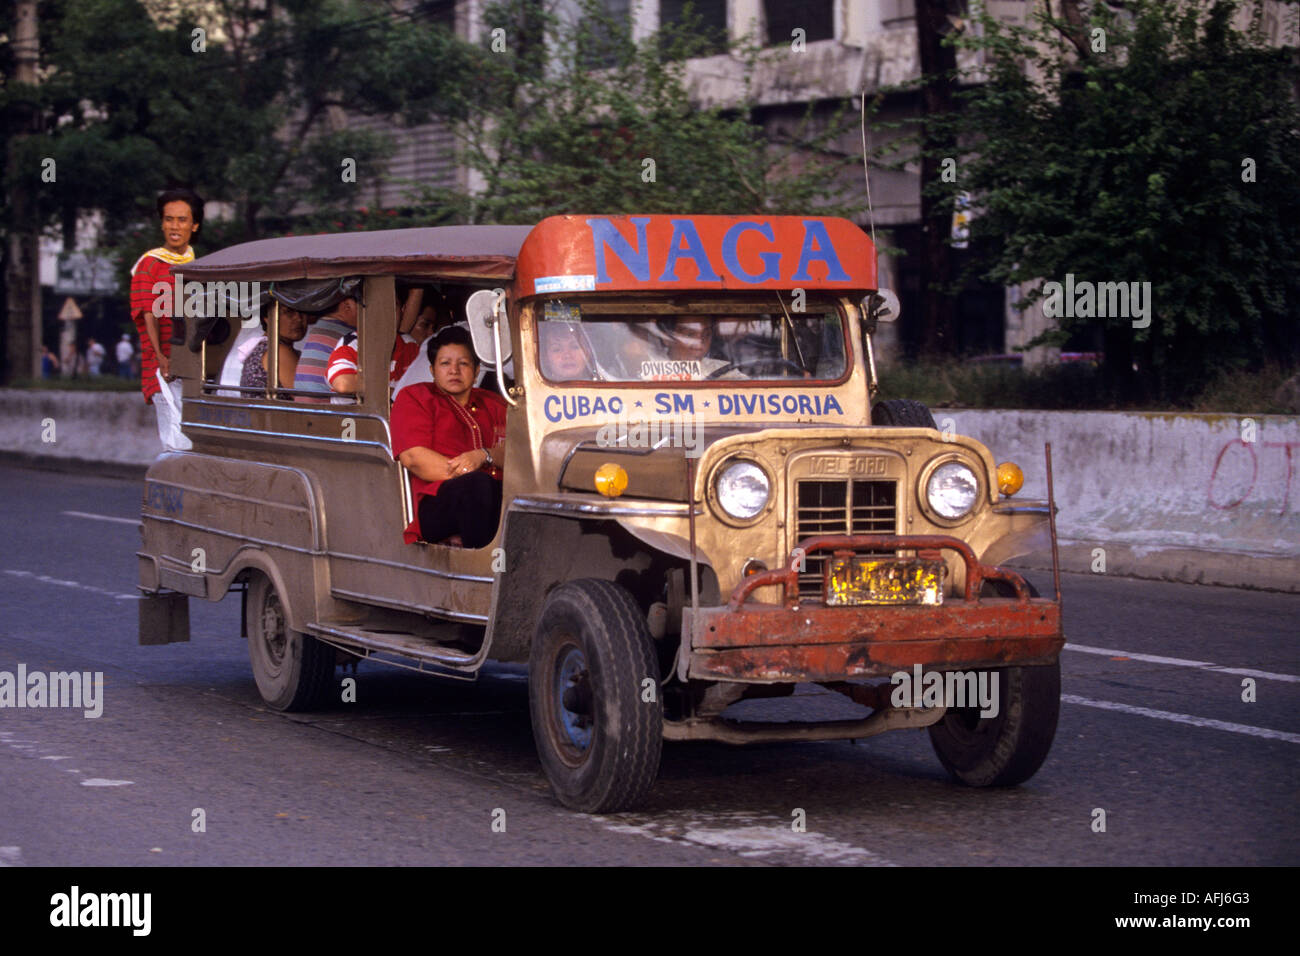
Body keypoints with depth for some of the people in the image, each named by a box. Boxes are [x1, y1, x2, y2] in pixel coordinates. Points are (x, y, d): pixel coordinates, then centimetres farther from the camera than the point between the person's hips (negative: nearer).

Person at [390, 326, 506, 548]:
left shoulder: (492, 404, 32)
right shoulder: (414, 397, 20)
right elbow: (412, 457, 2)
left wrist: (484, 456, -10)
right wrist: (467, 475, -11)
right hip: (437, 504, -4)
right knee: (479, 484, -39)